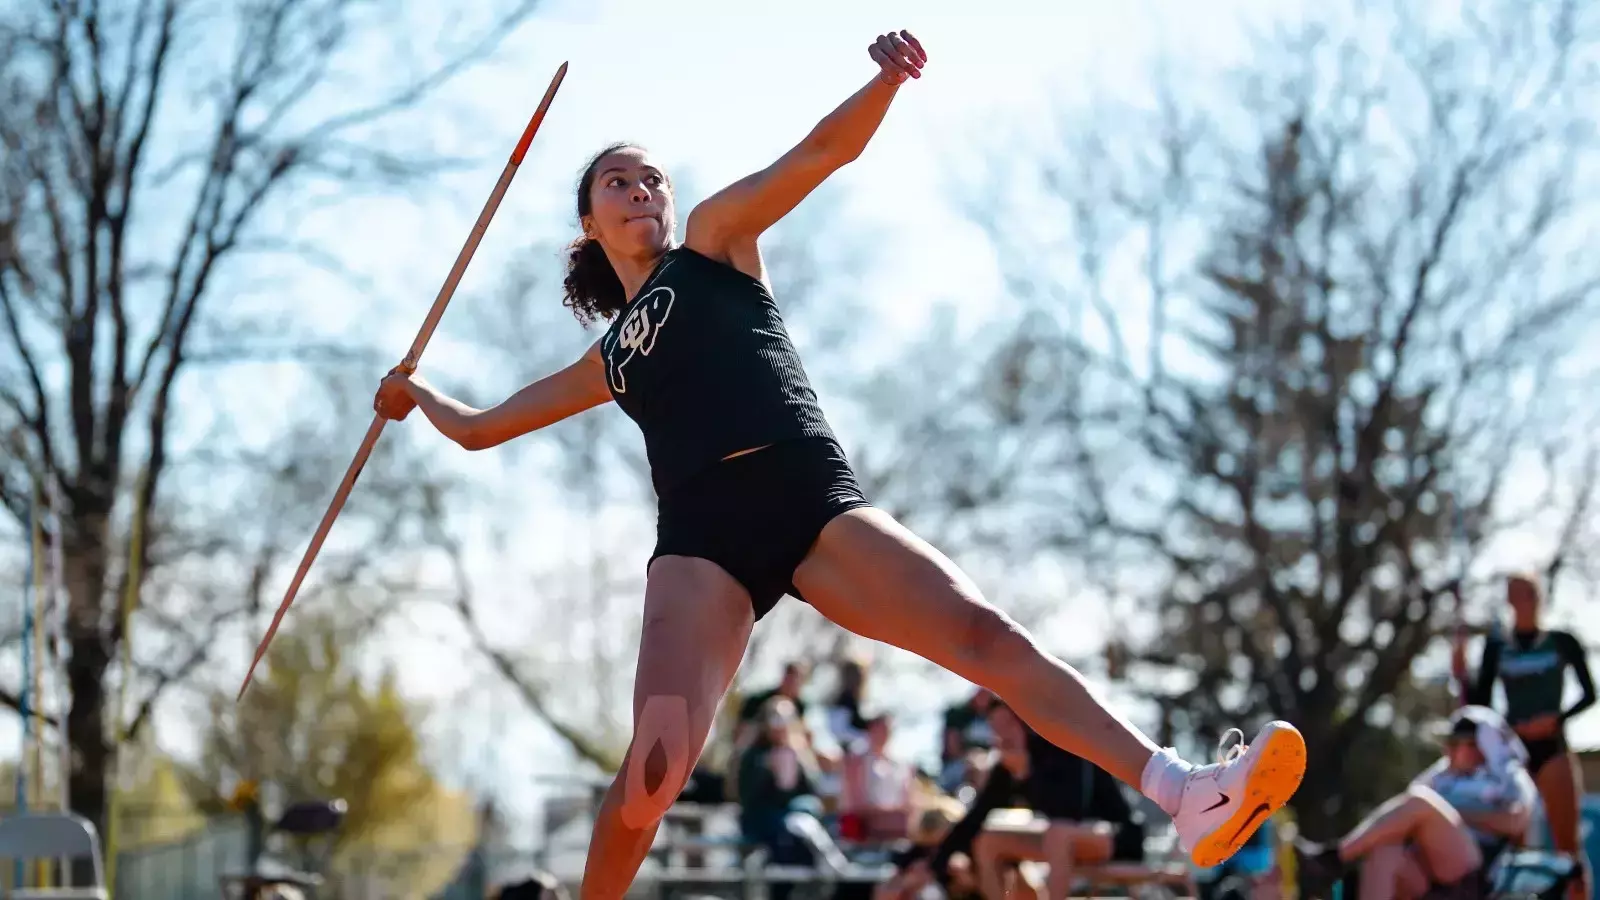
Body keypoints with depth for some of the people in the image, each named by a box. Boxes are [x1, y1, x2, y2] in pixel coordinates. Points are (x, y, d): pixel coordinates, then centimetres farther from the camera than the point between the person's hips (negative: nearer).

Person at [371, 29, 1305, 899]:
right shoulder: (608, 360, 30)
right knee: (655, 767, -18)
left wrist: (888, 81, -9)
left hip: (817, 501, -2)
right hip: (703, 532, 2)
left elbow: (825, 151, 6)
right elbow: (480, 427, 44)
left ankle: (1184, 793, -35)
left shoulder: (717, 240, 22)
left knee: (985, 632, -22)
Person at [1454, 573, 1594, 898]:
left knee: (1568, 843, -7)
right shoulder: (1496, 648, 9)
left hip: (1552, 746, -2)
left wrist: (1556, 719, -12)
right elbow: (1481, 704, 6)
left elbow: (1588, 694, 3)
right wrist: (1463, 674, -11)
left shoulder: (1562, 642, 4)